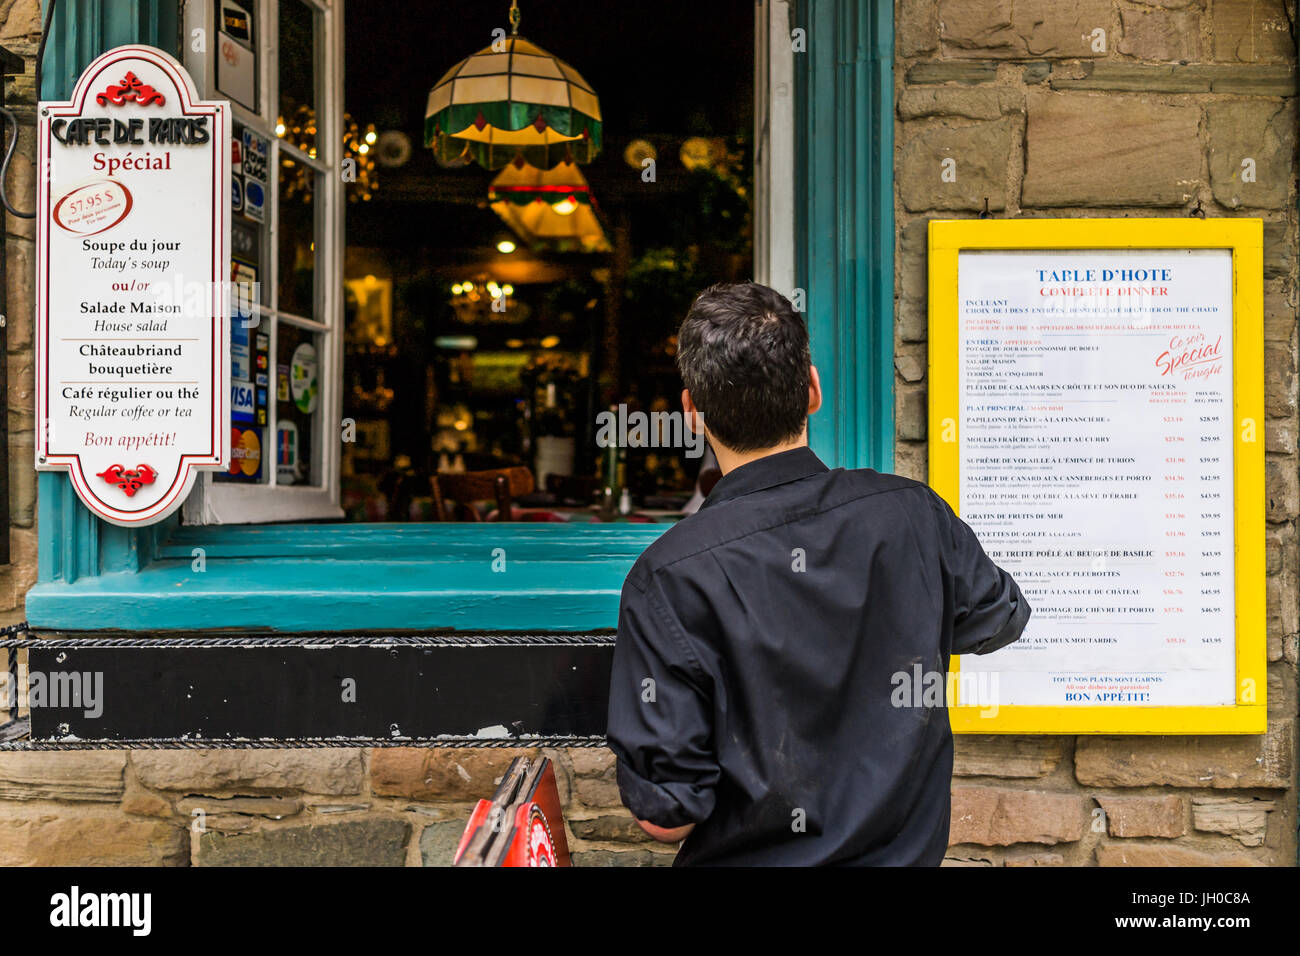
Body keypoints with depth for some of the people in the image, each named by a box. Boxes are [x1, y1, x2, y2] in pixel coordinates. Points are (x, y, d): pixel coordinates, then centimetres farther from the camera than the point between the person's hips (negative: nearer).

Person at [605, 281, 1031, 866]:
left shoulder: (668, 580, -26)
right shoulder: (914, 515, -15)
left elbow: (665, 815, -22)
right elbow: (1001, 619, 7)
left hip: (753, 859, -3)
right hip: (908, 851, 4)